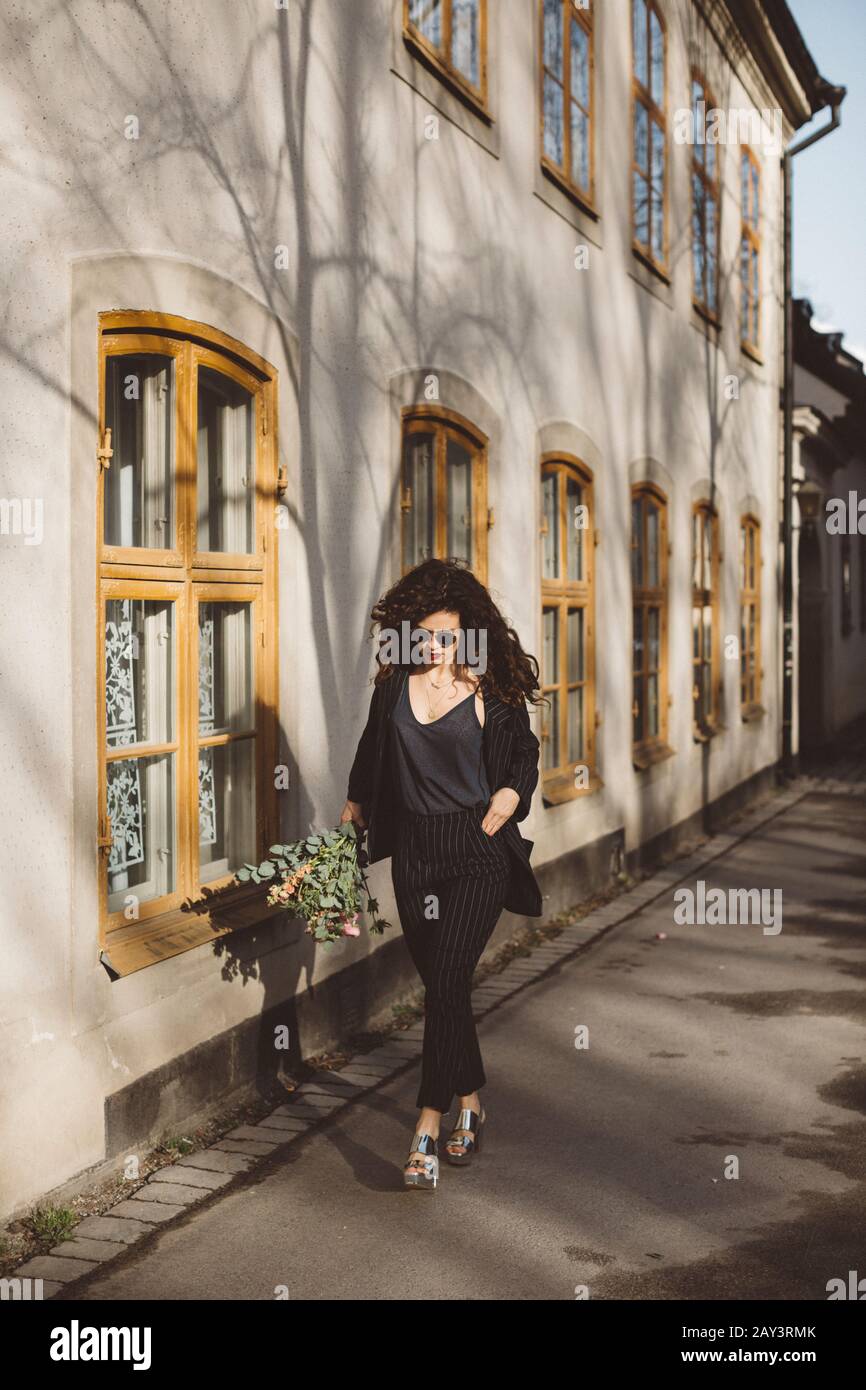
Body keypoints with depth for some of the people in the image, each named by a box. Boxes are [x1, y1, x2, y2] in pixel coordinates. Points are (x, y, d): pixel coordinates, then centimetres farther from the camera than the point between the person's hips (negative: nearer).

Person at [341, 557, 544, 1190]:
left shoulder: (492, 690, -5)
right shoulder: (395, 683, 4)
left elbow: (524, 760, 6)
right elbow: (371, 758, 17)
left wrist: (496, 815, -7)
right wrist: (350, 819, 14)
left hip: (477, 852, -4)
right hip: (413, 851, 4)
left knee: (447, 980, -12)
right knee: (439, 983, 10)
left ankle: (428, 1131, -9)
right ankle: (471, 1102, 29)